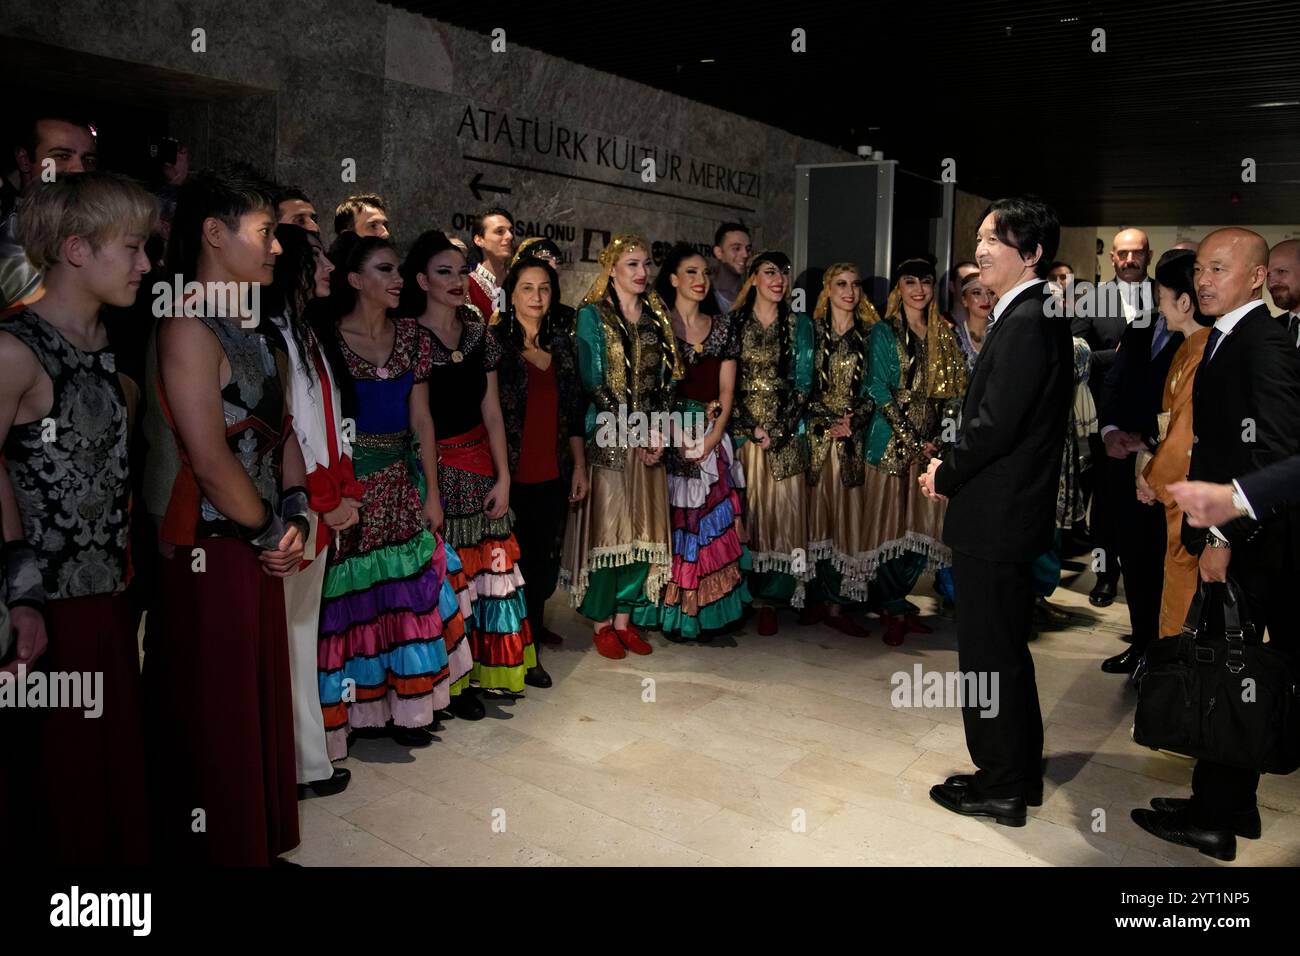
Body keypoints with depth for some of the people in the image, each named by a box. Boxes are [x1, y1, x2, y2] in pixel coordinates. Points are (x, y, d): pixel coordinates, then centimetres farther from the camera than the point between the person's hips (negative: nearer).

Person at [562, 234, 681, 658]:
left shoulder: (656, 316, 14)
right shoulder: (592, 315, -1)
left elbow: (665, 379, 11)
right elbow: (591, 381, -8)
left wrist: (658, 430, -4)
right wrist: (631, 432, -12)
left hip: (649, 437, 5)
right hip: (608, 437, -5)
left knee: (643, 528, 5)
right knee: (606, 525, -2)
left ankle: (625, 618, 16)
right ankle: (601, 622, 9)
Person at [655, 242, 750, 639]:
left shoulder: (722, 327, 12)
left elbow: (726, 390, 9)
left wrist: (712, 437, -6)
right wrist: (677, 435, -15)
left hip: (713, 438, 4)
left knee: (713, 523, 3)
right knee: (675, 524, -4)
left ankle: (709, 612, 11)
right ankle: (674, 614, 6)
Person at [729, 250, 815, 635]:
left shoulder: (800, 325, 7)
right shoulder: (733, 322, 5)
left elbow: (803, 384, 2)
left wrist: (779, 431, -10)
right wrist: (751, 429, -10)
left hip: (786, 433, 1)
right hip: (741, 429, 0)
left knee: (780, 511, 0)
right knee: (741, 512, 0)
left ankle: (770, 601, 6)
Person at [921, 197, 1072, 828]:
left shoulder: (1026, 321, -18)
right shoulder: (1034, 314, 13)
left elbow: (996, 424, -23)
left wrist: (946, 475, -9)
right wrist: (952, 468, 6)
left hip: (994, 516, -10)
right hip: (1010, 513, 10)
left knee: (989, 653, 2)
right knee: (1006, 649, 19)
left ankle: (1001, 786, 17)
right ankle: (1020, 773, 33)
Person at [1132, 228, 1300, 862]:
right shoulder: (1226, 339, 13)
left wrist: (1225, 538, -19)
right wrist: (1205, 527, 13)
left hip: (1246, 546, -9)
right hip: (1227, 538, 9)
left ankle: (1213, 821, 14)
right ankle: (1234, 807, 28)